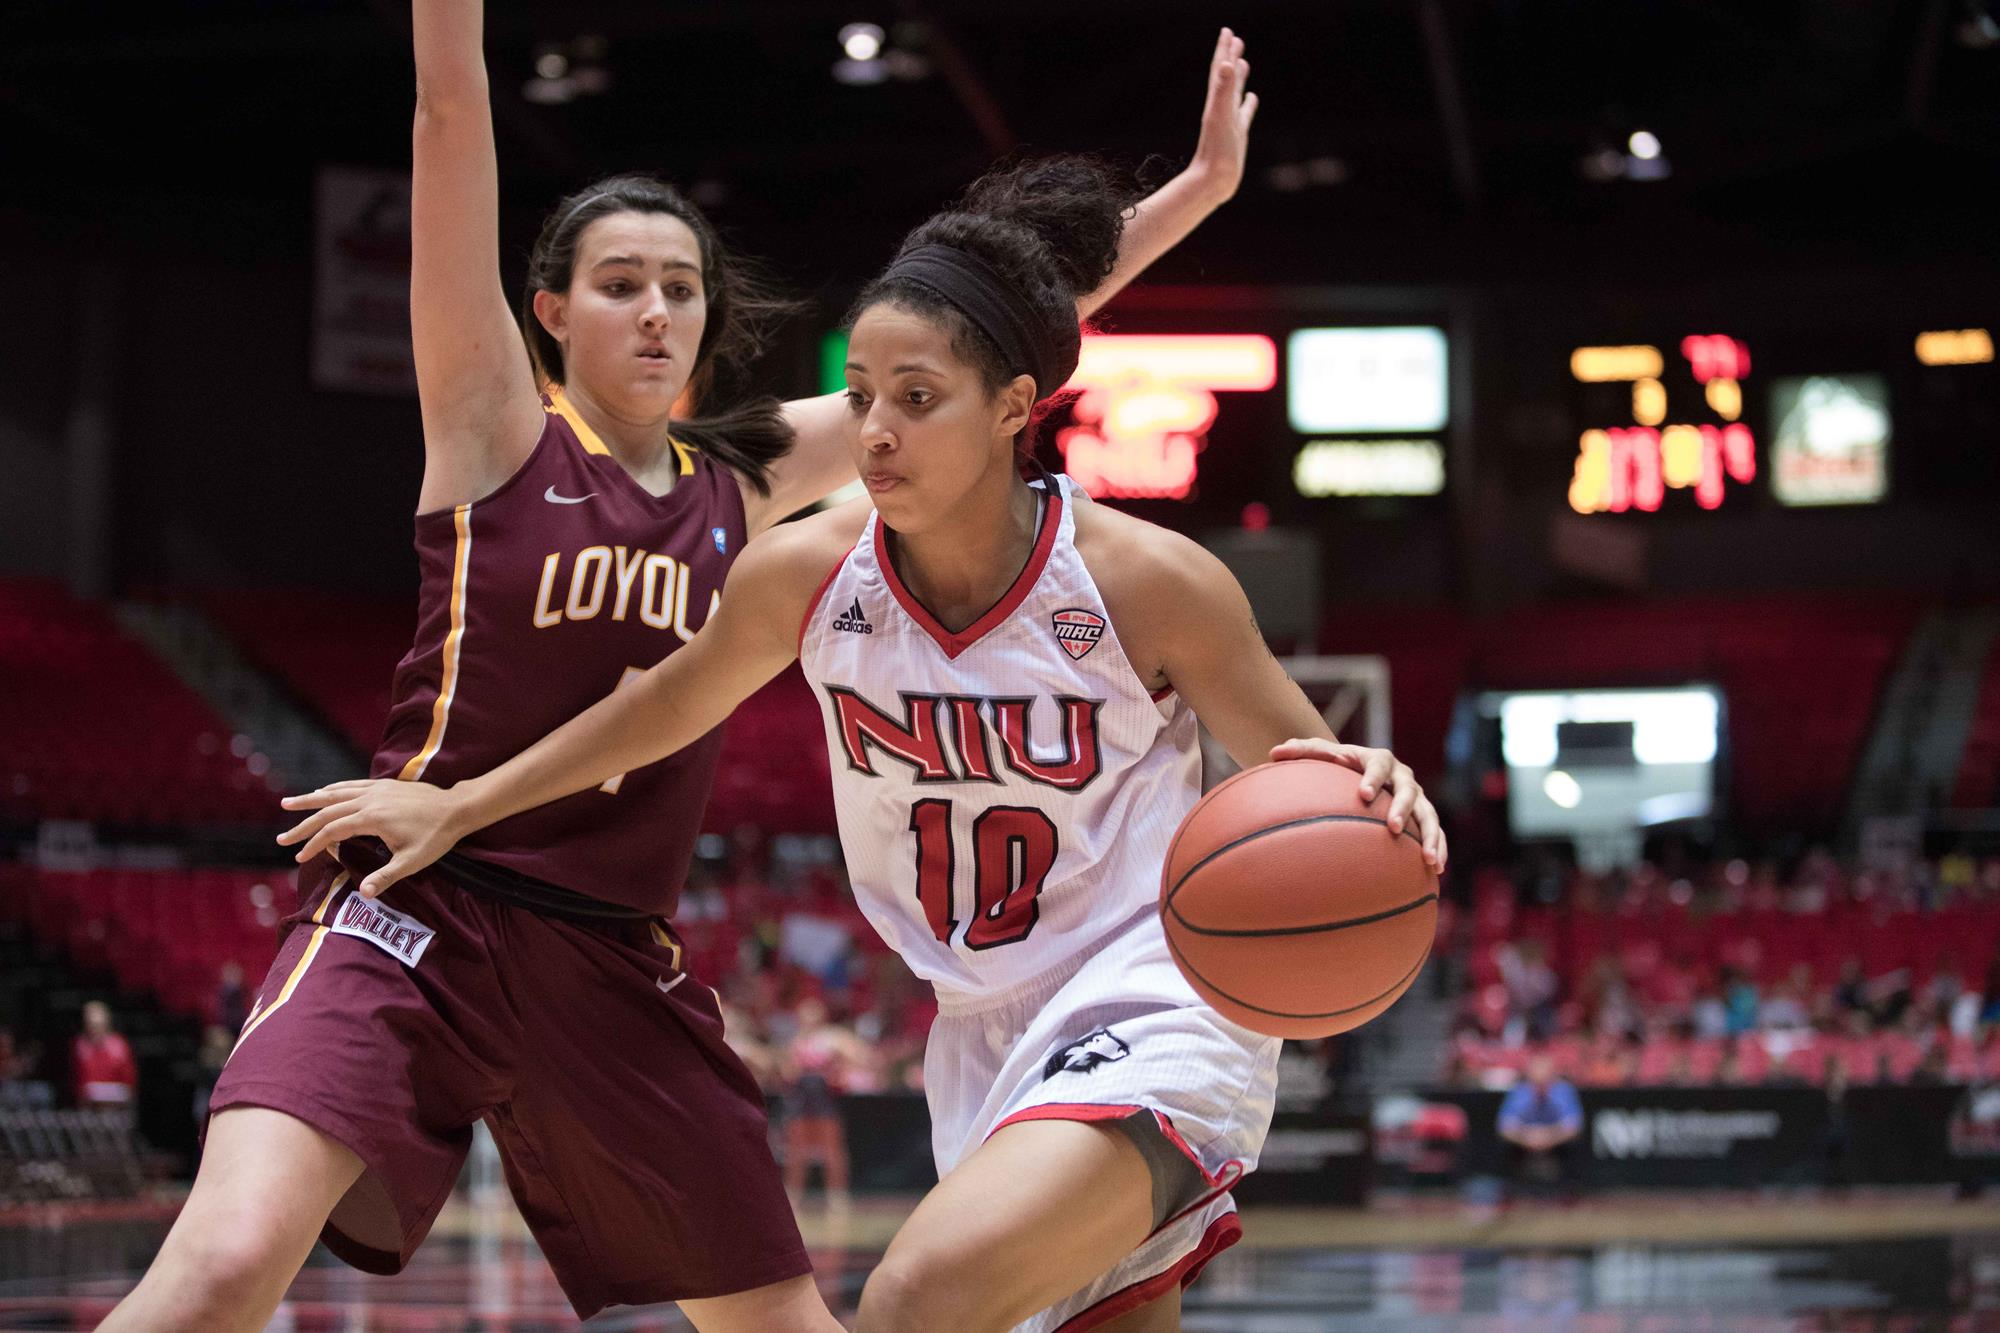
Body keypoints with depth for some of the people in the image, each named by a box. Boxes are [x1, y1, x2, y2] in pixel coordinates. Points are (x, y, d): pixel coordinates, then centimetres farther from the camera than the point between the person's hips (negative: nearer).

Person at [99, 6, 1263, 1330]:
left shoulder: (741, 484, 12)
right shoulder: (498, 425, 1)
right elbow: (453, 115, -9)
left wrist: (1194, 190, 15)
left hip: (617, 968, 5)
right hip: (419, 917, -5)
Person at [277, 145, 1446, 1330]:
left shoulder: (1147, 581, -16)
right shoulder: (809, 573, -6)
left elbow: (1302, 770, -5)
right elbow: (673, 702, 15)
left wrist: (1372, 793, -29)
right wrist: (461, 806, 20)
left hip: (1151, 1008, -5)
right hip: (988, 1036, 5)